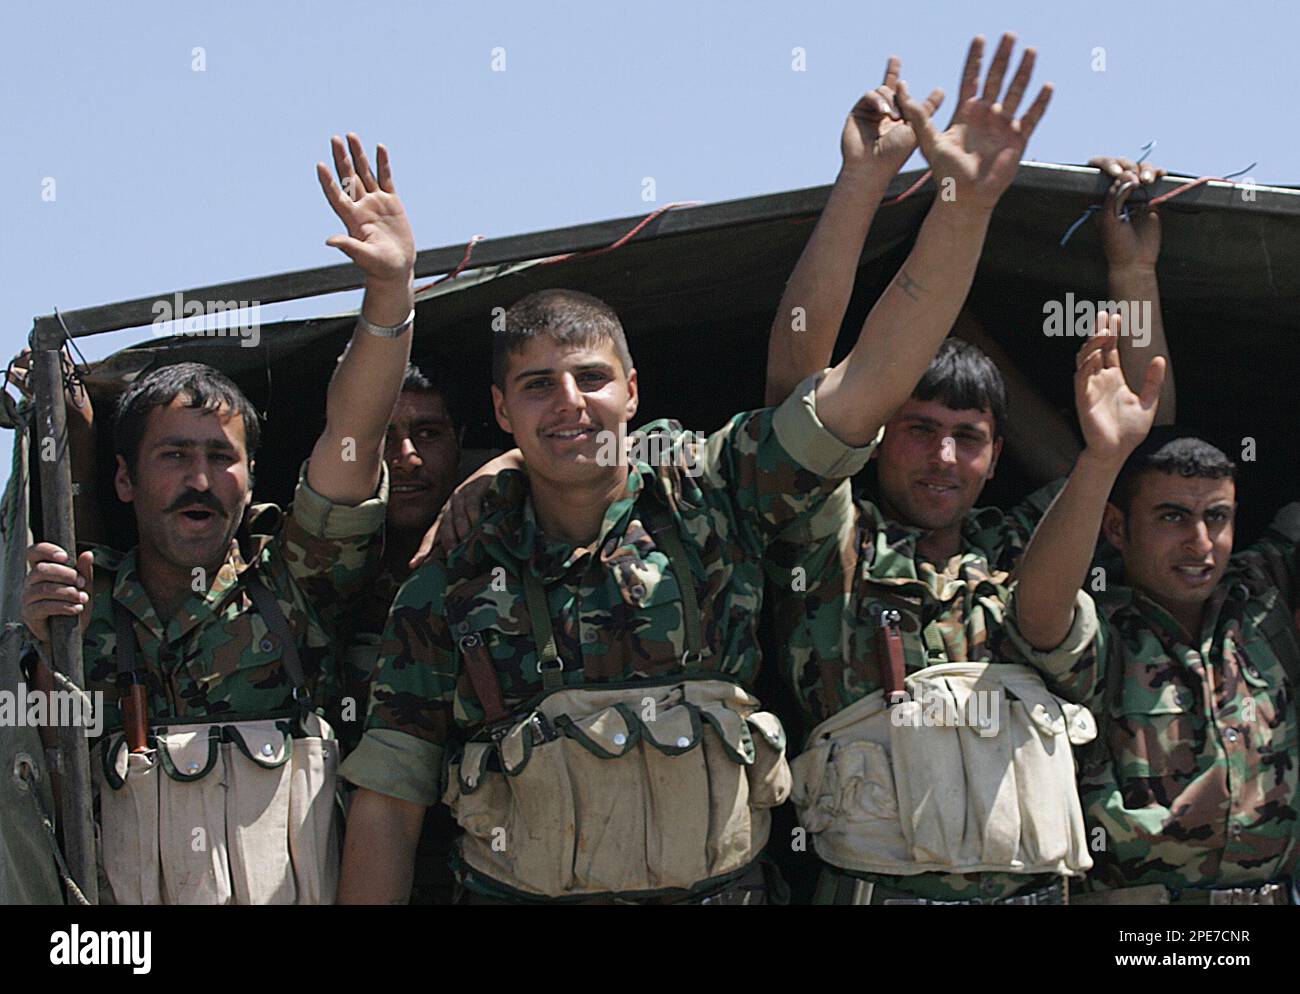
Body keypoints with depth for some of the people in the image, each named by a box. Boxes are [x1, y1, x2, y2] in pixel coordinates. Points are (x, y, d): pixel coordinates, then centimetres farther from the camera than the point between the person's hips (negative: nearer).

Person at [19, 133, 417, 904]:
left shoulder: (288, 583, 9)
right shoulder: (89, 604, 13)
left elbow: (355, 433, -2)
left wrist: (391, 289, -15)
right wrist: (49, 651, -4)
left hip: (299, 895, 0)